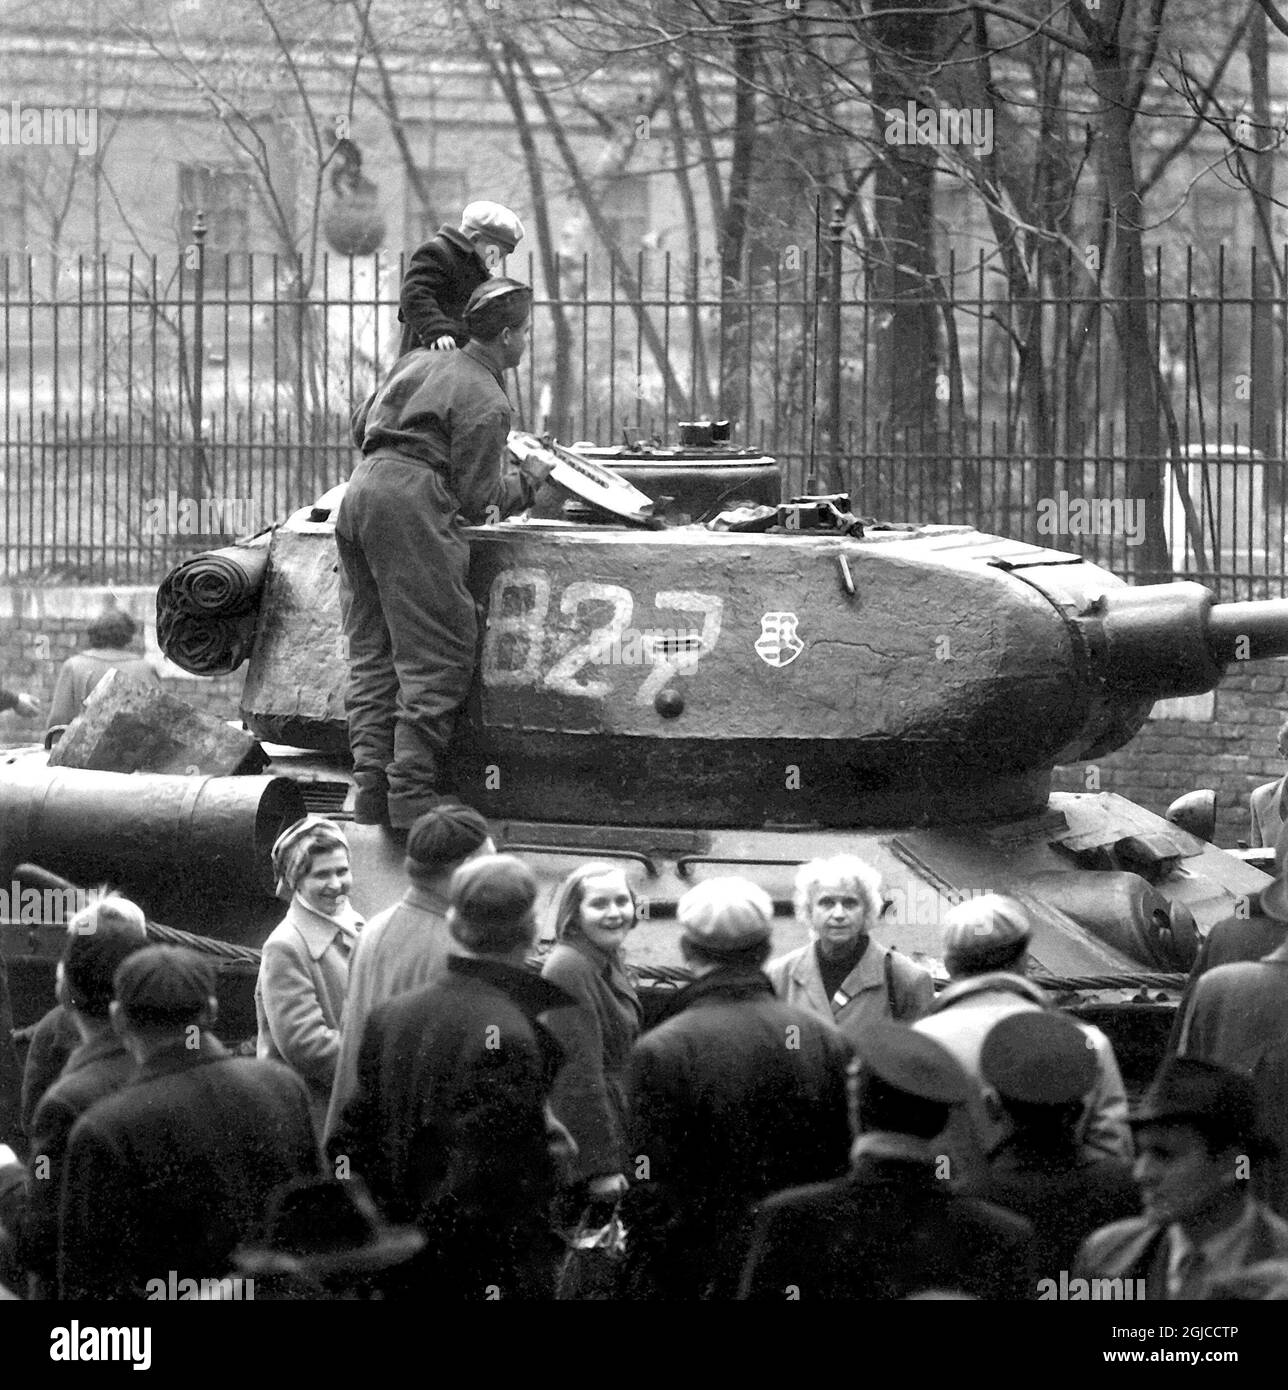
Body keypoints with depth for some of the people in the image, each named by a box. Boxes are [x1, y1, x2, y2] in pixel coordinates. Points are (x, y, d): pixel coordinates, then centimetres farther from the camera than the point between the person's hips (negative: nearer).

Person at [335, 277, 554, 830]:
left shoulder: (417, 364, 21)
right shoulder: (486, 402, -3)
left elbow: (361, 426, 31)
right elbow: (477, 499, -6)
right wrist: (529, 479, 12)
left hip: (361, 491, 8)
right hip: (412, 508, -8)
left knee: (371, 656, 10)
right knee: (437, 659, -5)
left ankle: (371, 790, 5)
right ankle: (410, 794, -11)